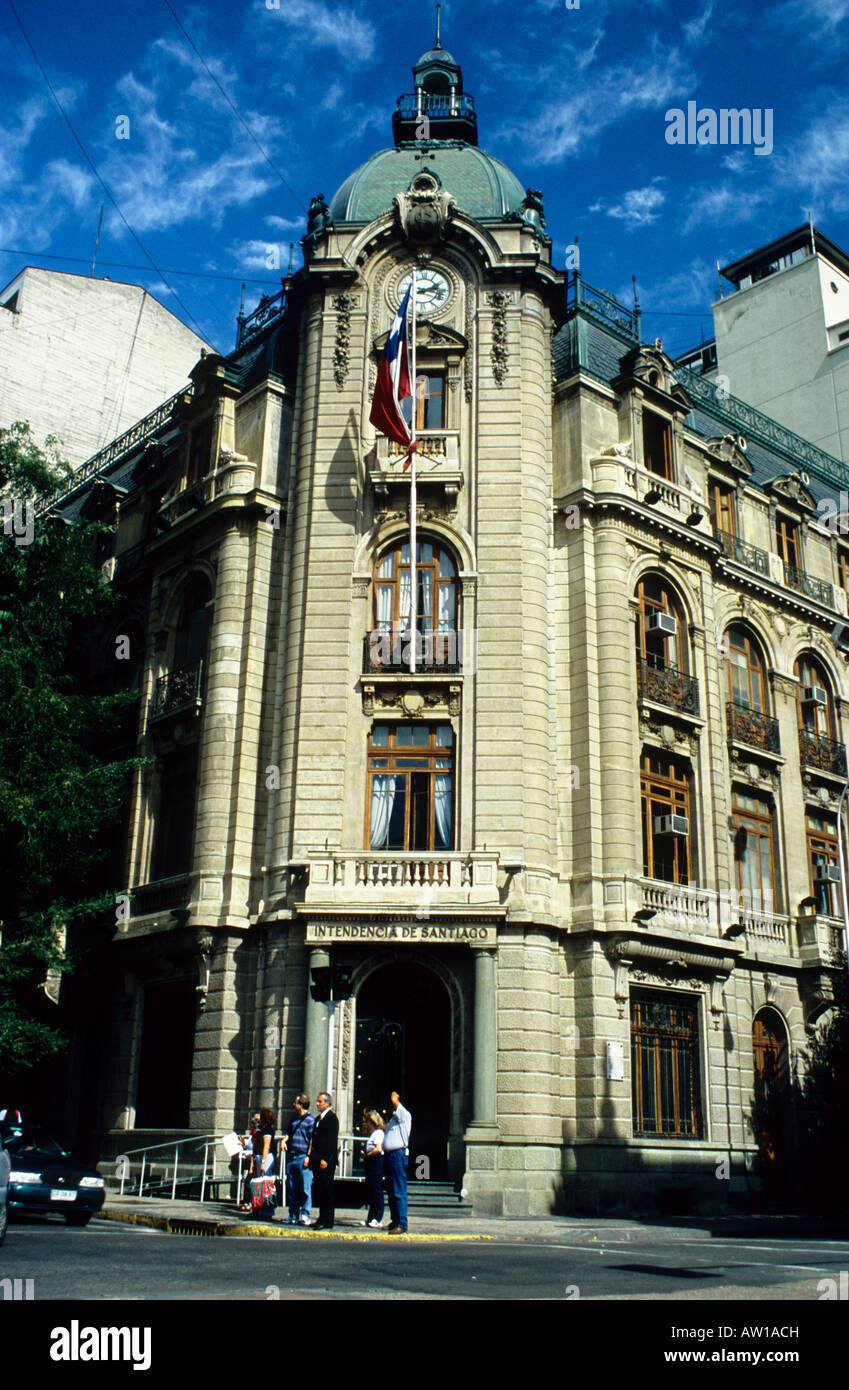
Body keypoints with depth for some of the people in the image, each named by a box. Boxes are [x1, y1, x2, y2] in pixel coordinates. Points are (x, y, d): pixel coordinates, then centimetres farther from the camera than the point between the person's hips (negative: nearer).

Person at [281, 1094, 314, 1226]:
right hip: (291, 1157, 8)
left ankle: (304, 1215, -6)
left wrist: (308, 1157, -15)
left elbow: (312, 1140, -8)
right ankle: (293, 1216, 15)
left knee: (305, 1188, -8)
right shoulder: (293, 1120, 19)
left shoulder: (310, 1119, -4)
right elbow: (288, 1133, 25)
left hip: (303, 1157, -7)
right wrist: (284, 1140, 2)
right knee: (291, 1188, 9)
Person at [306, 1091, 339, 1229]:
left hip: (327, 1160, -9)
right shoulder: (318, 1118, 18)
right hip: (317, 1159, 9)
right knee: (318, 1189, 10)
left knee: (326, 1190, -7)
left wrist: (325, 1159, -19)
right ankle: (322, 1218, 17)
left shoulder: (332, 1118, -9)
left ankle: (328, 1222, -4)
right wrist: (309, 1156, 12)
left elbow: (332, 1140, -15)